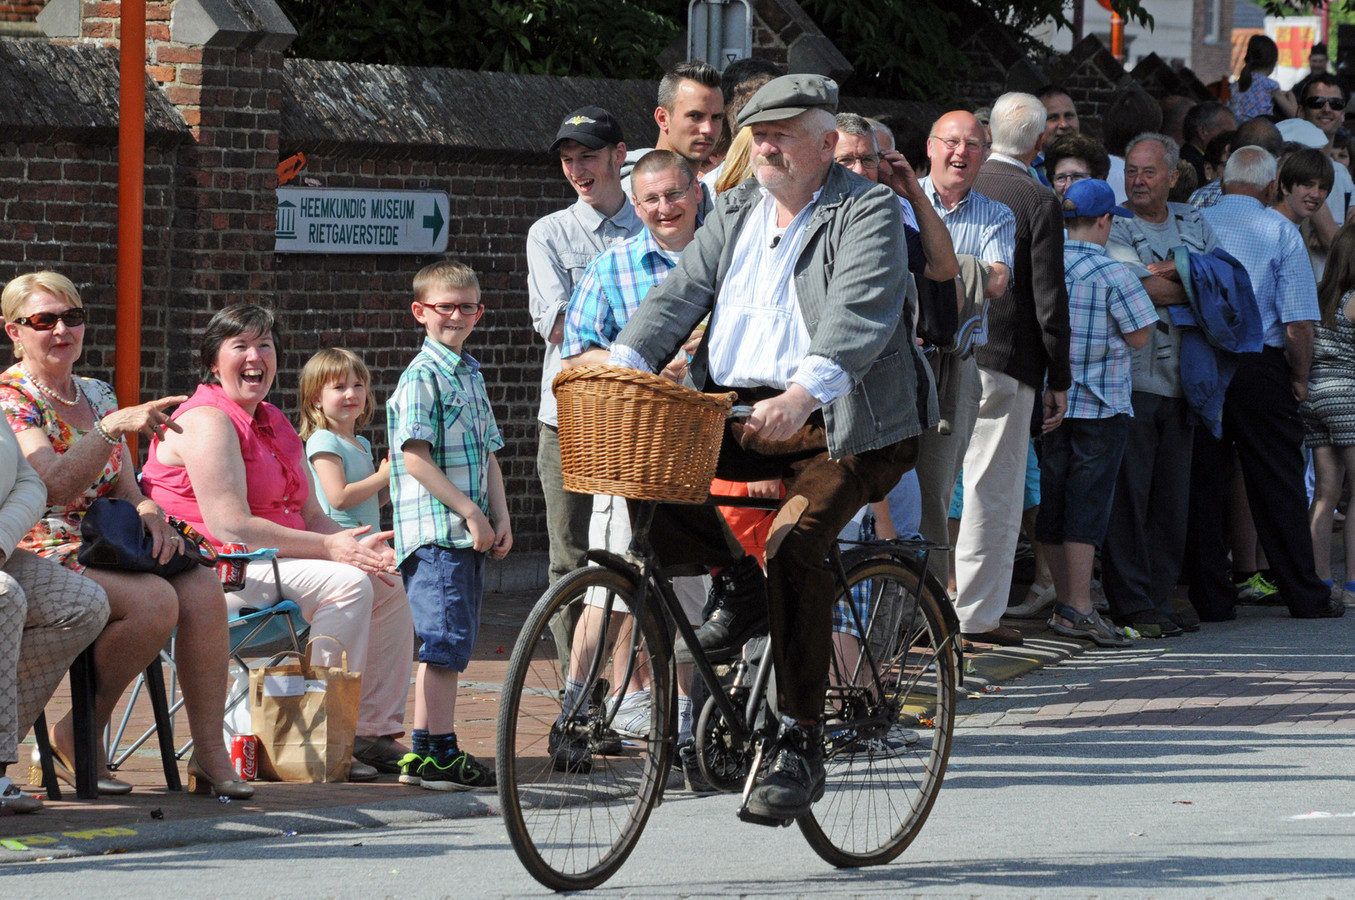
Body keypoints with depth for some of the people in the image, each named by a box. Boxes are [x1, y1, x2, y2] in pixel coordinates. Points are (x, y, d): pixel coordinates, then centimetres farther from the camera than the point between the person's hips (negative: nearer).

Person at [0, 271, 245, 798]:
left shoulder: (96, 396, 17)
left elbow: (124, 487, 16)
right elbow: (54, 486, -20)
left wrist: (149, 512, -7)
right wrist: (112, 428, -30)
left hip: (106, 550, 7)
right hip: (42, 560, -6)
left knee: (202, 589, -22)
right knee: (154, 600, -31)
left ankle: (210, 755, -22)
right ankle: (77, 735, -14)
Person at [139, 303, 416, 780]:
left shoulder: (275, 424, 18)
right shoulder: (208, 421, -12)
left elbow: (311, 517, 15)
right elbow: (231, 526, -22)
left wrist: (358, 545, -7)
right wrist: (329, 549, -20)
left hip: (273, 562, 10)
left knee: (387, 586, 4)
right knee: (347, 584, -26)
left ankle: (377, 732, 5)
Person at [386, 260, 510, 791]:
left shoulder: (471, 374, 18)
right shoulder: (422, 376, -9)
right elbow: (415, 457, -15)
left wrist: (500, 519, 11)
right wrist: (470, 513, -15)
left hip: (469, 533, 9)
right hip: (435, 529, -9)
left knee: (454, 646, 9)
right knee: (443, 642, -10)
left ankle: (433, 748, 13)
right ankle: (432, 752, -10)